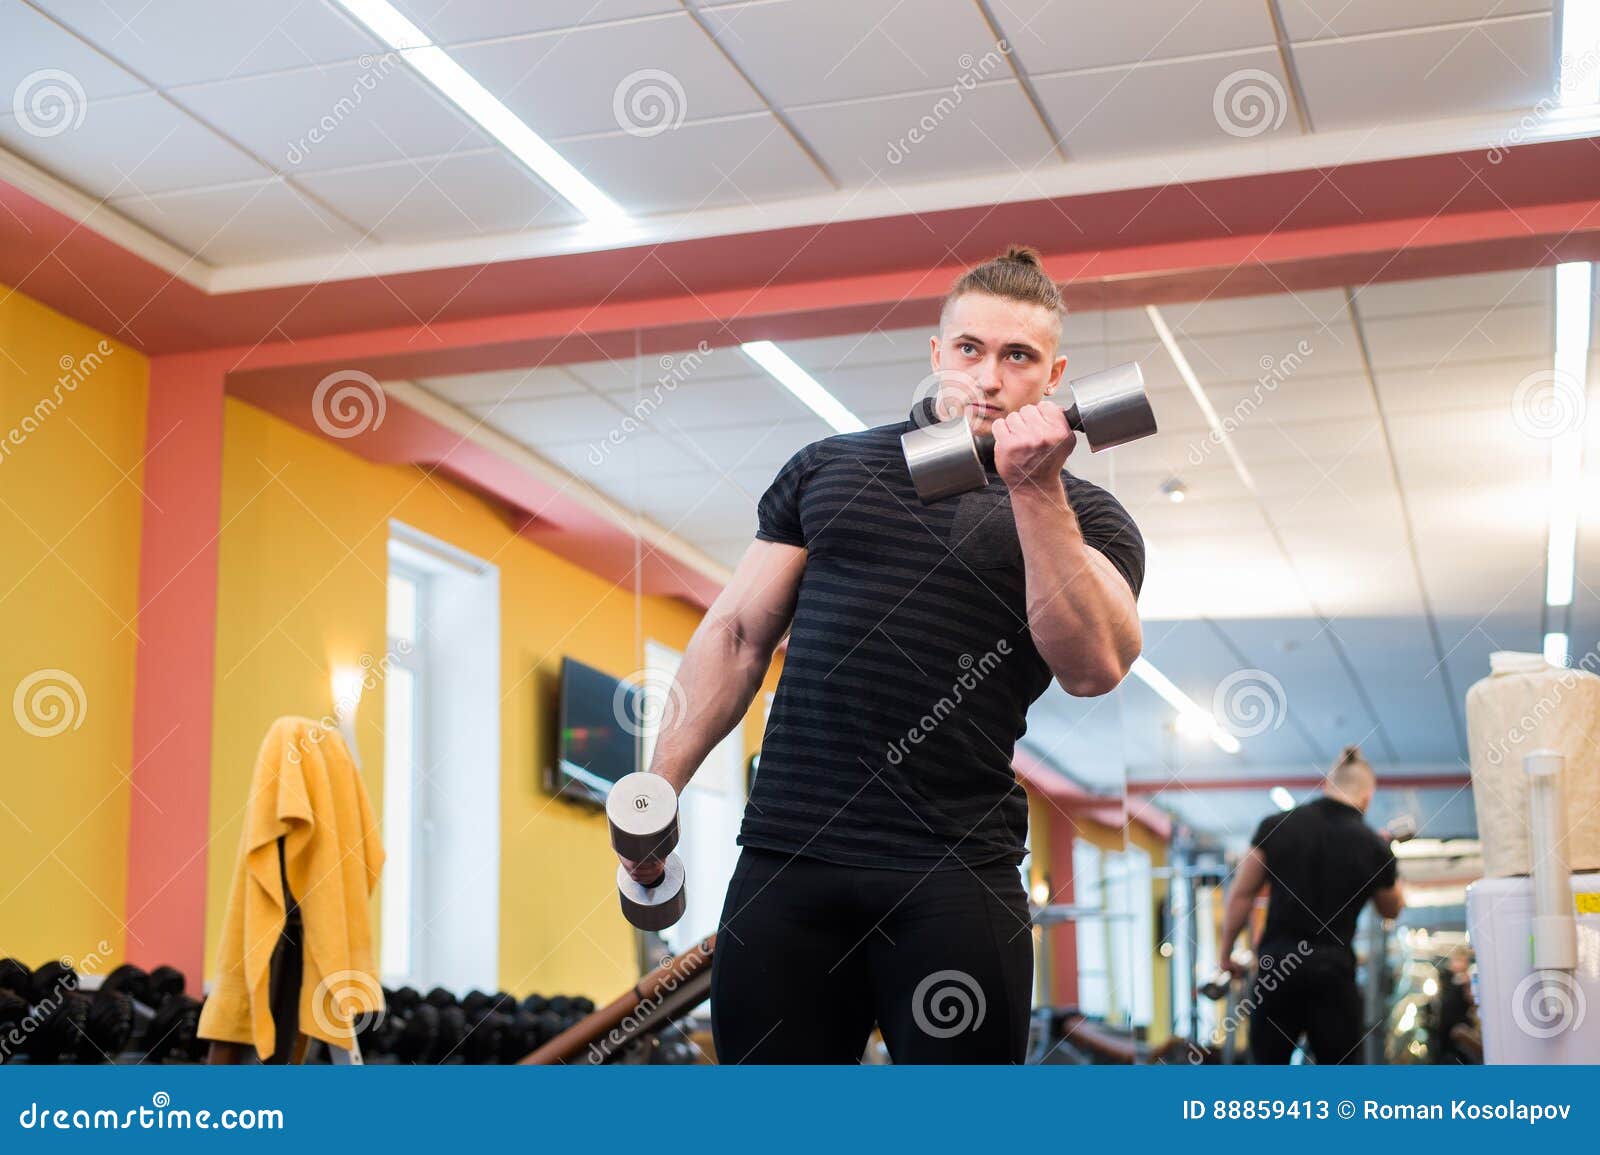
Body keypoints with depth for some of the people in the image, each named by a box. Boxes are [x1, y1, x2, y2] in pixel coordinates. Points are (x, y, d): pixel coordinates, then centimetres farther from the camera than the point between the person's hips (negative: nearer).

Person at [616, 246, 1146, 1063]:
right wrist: (661, 783, 5)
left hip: (954, 873, -2)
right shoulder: (827, 468, 14)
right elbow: (736, 634, 13)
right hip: (786, 853, 2)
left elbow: (1092, 666, -12)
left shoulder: (1079, 514, 7)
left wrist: (1036, 493, -18)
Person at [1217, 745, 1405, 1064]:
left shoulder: (1276, 826, 3)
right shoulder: (1373, 846, 3)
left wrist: (1226, 952, 16)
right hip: (1333, 969, -1)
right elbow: (1392, 909, 21)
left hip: (1276, 963, 1)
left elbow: (1241, 895, 5)